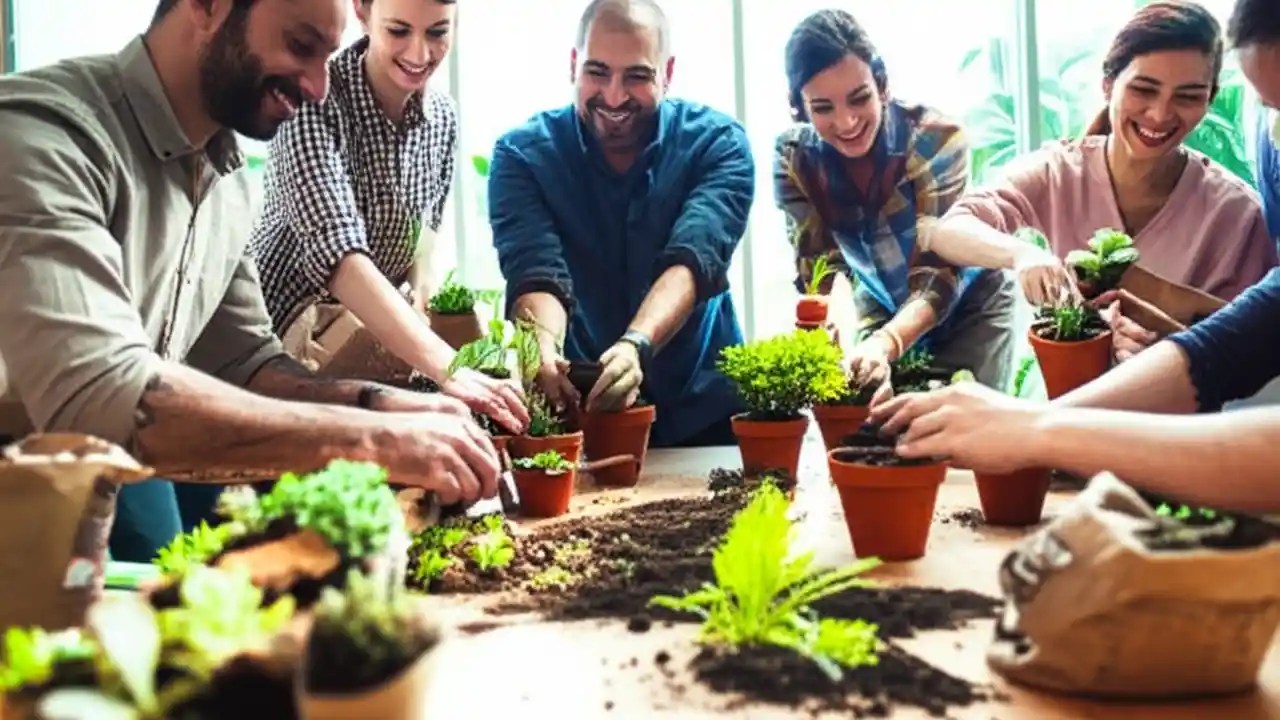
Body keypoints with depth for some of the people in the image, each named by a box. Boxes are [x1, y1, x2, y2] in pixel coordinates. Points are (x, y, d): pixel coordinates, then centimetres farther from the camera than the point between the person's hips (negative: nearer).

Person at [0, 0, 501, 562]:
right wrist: (372, 437, -30)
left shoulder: (226, 179, 6)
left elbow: (242, 362, 10)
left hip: (107, 506, 7)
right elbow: (95, 399, -33)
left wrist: (381, 405, -9)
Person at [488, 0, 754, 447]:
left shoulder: (718, 143, -6)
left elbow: (693, 262, -21)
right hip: (571, 406, 1)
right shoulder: (522, 154, -5)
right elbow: (536, 276, -18)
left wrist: (637, 345, -40)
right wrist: (544, 348, -40)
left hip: (703, 407, 0)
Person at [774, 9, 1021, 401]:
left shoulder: (935, 138, -29)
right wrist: (850, 346, -46)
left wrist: (885, 344, -53)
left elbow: (937, 277, -34)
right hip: (881, 307, 2)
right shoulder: (794, 158, -20)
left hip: (965, 305, -2)